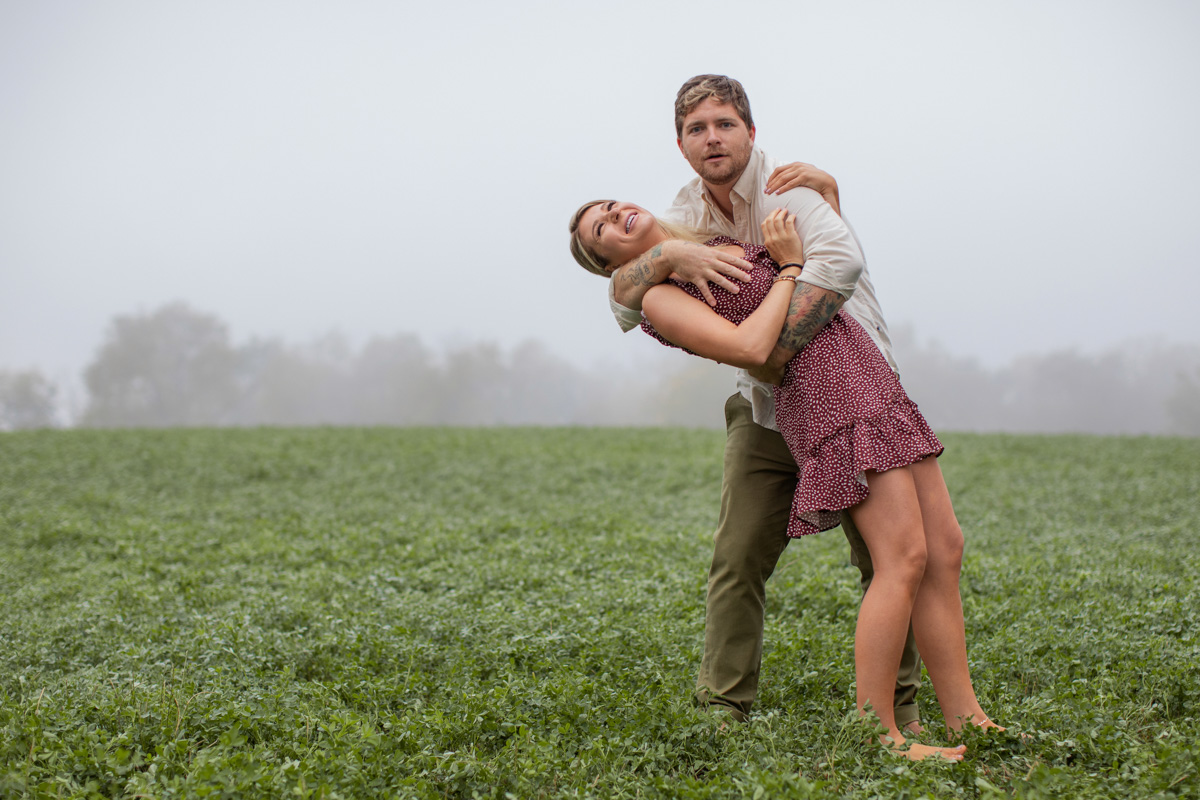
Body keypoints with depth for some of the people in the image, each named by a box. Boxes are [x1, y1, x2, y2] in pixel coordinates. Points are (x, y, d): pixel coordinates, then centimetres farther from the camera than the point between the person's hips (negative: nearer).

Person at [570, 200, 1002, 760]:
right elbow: (750, 348, -17)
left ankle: (967, 720, 7)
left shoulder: (717, 245, 23)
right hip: (831, 397, -8)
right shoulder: (659, 299, -3)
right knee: (905, 558, -15)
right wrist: (790, 266, -7)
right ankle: (876, 735, -10)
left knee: (945, 551, 3)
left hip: (869, 376, 8)